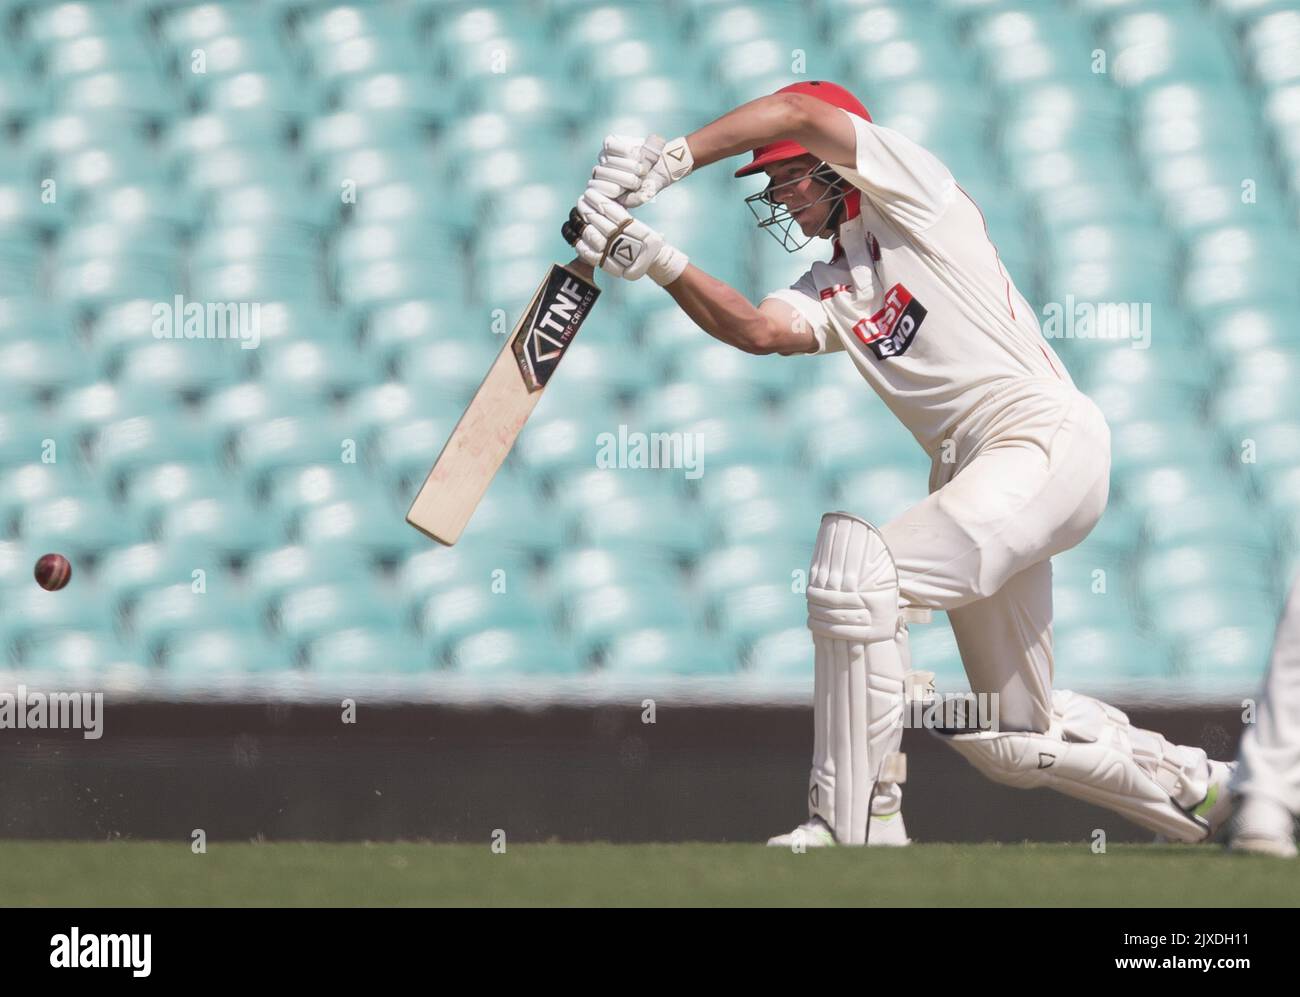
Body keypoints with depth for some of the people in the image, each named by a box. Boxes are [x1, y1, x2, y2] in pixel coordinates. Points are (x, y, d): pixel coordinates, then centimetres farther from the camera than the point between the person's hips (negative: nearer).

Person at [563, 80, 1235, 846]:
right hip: (968, 470, 9)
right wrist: (660, 263, -14)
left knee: (856, 573, -24)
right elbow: (755, 330, -2)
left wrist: (666, 160, -14)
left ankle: (855, 826, -20)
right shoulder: (828, 293, 20)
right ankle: (1196, 788, 33)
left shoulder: (913, 194, 2)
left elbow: (797, 112, -11)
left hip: (1048, 438, -9)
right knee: (1018, 743, 12)